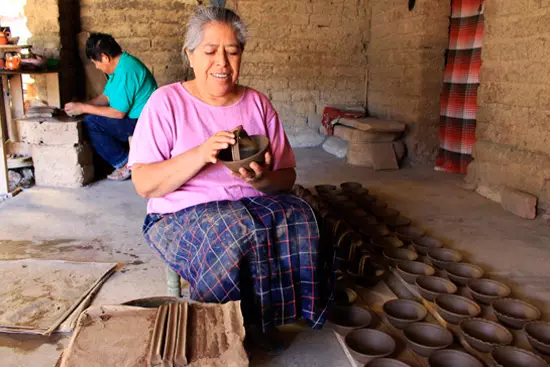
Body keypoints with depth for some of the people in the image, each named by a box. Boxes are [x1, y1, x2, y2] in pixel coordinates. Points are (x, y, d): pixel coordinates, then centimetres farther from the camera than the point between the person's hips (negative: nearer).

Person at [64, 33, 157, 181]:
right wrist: (81, 105, 3)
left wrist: (84, 108, -13)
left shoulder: (126, 71, -22)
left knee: (90, 123, -16)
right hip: (135, 119, 11)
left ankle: (124, 164, -5)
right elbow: (107, 97, 16)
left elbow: (118, 113, -21)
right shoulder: (120, 65, 9)